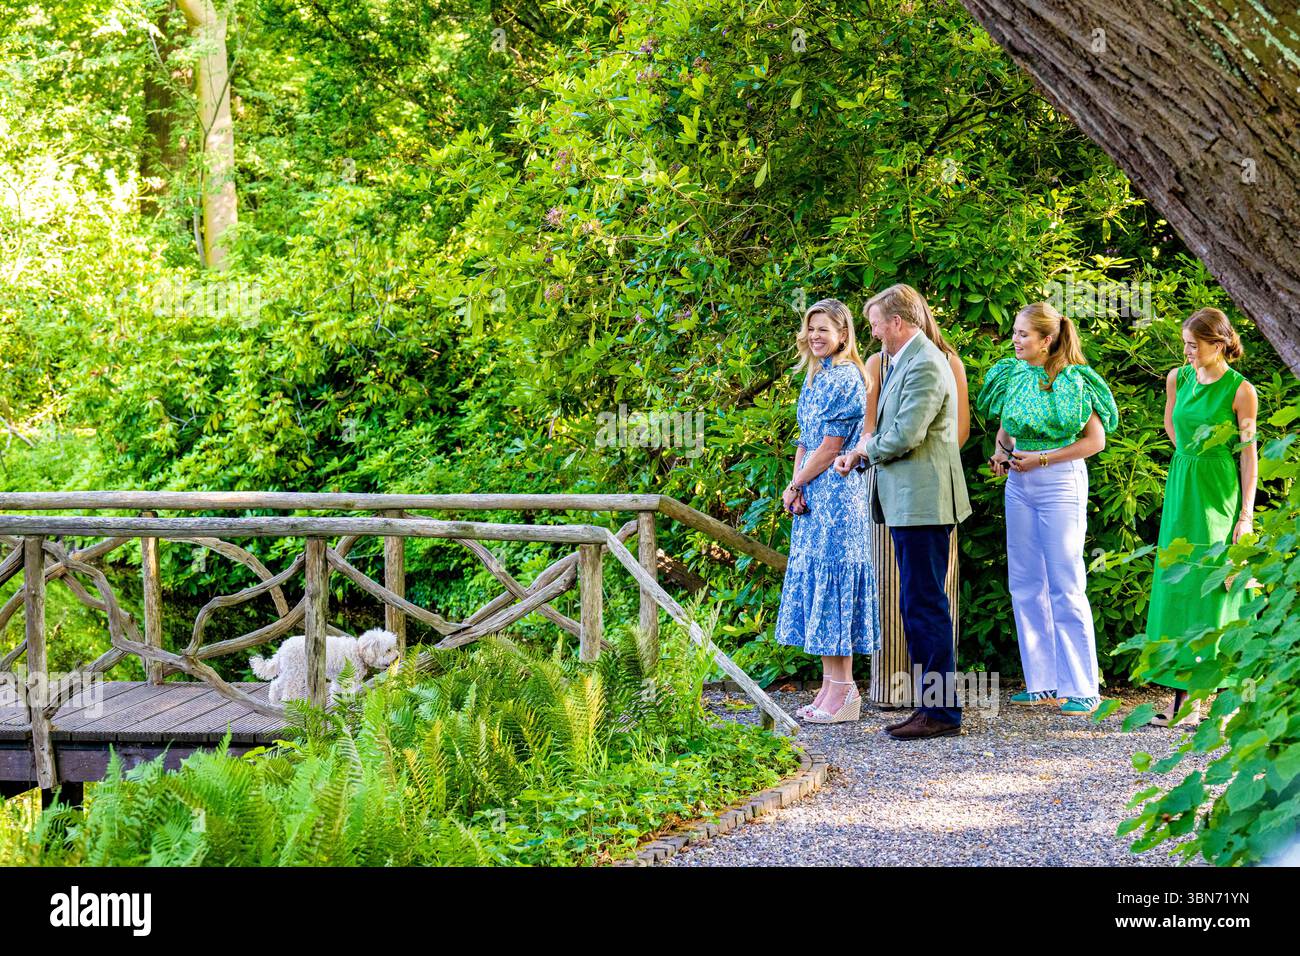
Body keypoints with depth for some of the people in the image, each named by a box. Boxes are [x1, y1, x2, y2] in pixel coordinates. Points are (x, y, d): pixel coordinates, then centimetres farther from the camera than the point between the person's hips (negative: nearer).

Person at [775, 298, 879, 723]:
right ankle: (830, 685, 12)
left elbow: (831, 447, -15)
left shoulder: (845, 379, -12)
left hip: (837, 491, -9)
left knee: (832, 577, -9)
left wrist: (795, 486, -7)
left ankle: (844, 689, -7)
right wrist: (796, 487, 0)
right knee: (814, 578, 9)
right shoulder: (816, 378, 16)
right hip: (812, 496, 9)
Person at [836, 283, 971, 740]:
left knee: (925, 606, -8)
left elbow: (906, 435, -21)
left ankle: (941, 711, -5)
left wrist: (867, 448, -3)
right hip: (908, 504, 11)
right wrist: (860, 456, 6)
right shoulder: (902, 363, 18)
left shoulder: (924, 365, -15)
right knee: (916, 606, 13)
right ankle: (931, 704, 18)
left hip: (923, 504, -11)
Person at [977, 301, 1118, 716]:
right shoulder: (1010, 375, 7)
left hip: (1060, 481, -7)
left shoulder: (1072, 381, -10)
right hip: (1018, 484, 7)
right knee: (1025, 584, 7)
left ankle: (1081, 689, -1)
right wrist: (1001, 452, 0)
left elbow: (1095, 439, -10)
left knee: (1066, 586, -5)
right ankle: (1041, 683, 14)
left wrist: (1041, 459, -15)